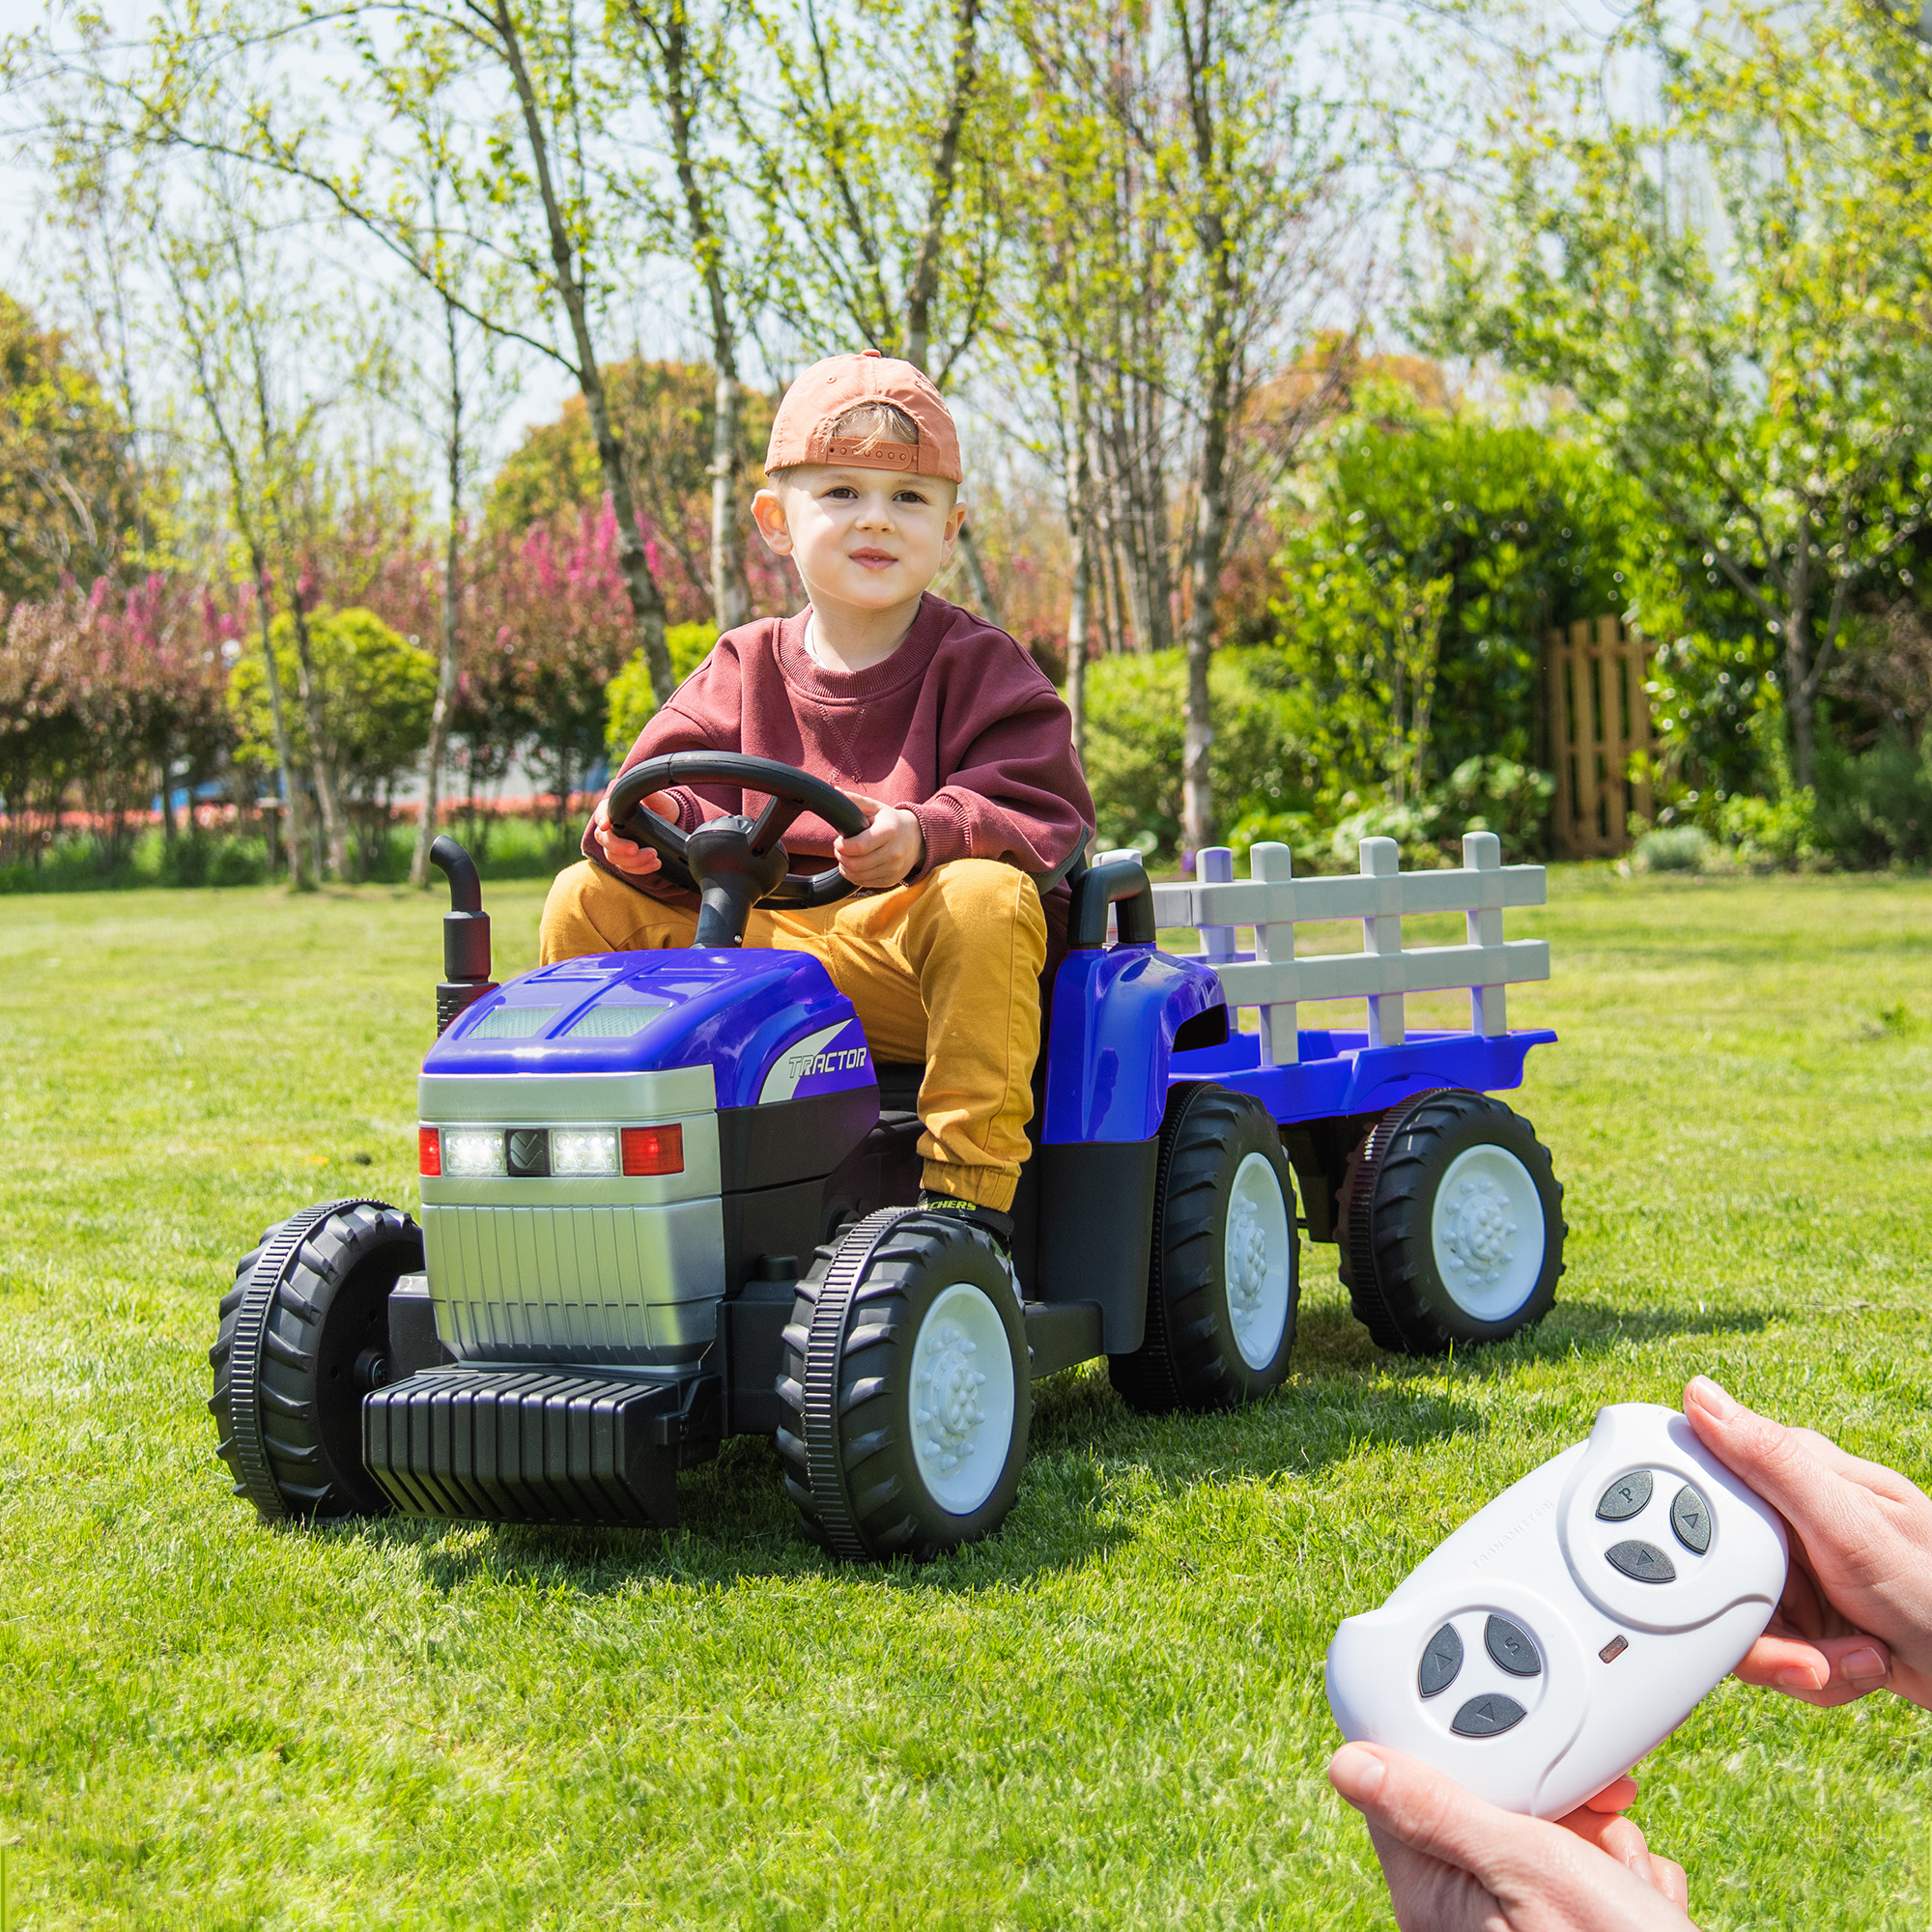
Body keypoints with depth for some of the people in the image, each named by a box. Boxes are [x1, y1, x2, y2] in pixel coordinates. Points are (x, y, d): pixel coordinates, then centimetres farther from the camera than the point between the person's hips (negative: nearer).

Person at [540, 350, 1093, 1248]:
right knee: (586, 901, -4)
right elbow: (683, 783, 7)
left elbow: (1037, 812, -11)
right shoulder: (745, 668, 13)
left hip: (908, 962, -4)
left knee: (983, 896, -37)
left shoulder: (977, 667, 1)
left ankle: (970, 1185, -35)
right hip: (752, 946, 4)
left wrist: (924, 836, -31)